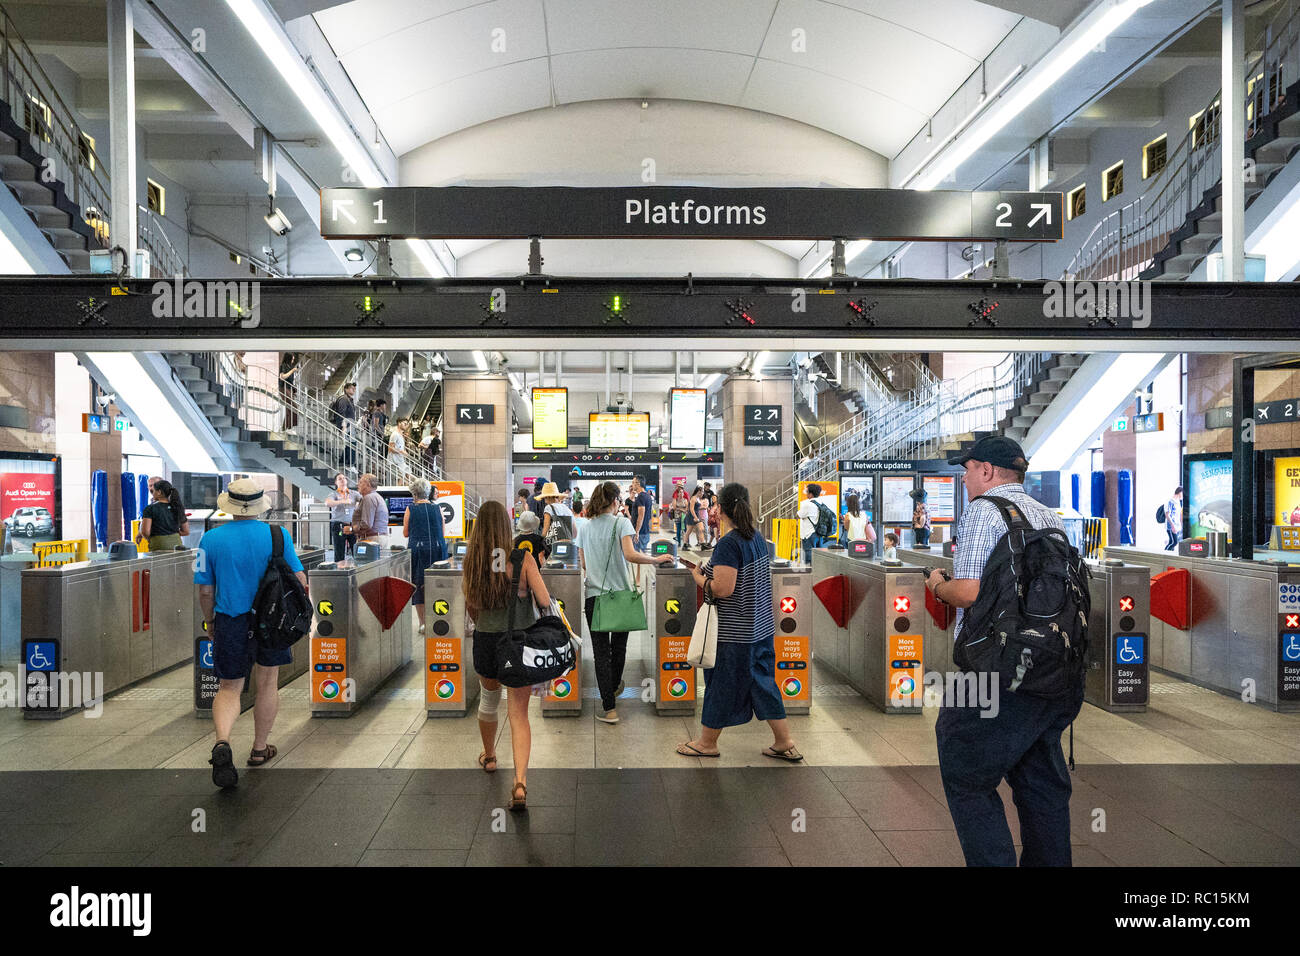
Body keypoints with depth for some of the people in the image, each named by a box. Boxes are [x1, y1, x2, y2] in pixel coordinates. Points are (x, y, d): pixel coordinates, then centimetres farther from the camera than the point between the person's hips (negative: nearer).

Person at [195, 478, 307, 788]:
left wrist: (209, 622, 15)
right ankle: (259, 749, 29)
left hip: (230, 623, 0)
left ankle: (222, 742, -13)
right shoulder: (277, 535, -8)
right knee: (267, 684, 16)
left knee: (229, 688, 12)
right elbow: (299, 580, -6)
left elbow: (205, 591, -1)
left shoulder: (211, 539, -6)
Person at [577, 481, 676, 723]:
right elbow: (631, 555, -19)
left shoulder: (585, 528, 7)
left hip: (593, 594, 2)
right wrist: (657, 559, -7)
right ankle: (614, 687, 39)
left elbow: (583, 564, 12)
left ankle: (609, 707, -2)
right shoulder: (621, 523, -5)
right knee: (618, 646, 19)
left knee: (601, 650, 2)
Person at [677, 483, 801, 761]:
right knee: (762, 681, 17)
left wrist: (698, 577, -8)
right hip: (761, 626, 8)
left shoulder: (728, 543, -21)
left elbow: (723, 589, -25)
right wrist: (709, 569, 12)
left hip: (735, 632, -8)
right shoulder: (756, 537, 5)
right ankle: (785, 743, 23)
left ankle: (707, 743, 25)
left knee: (722, 682, 8)